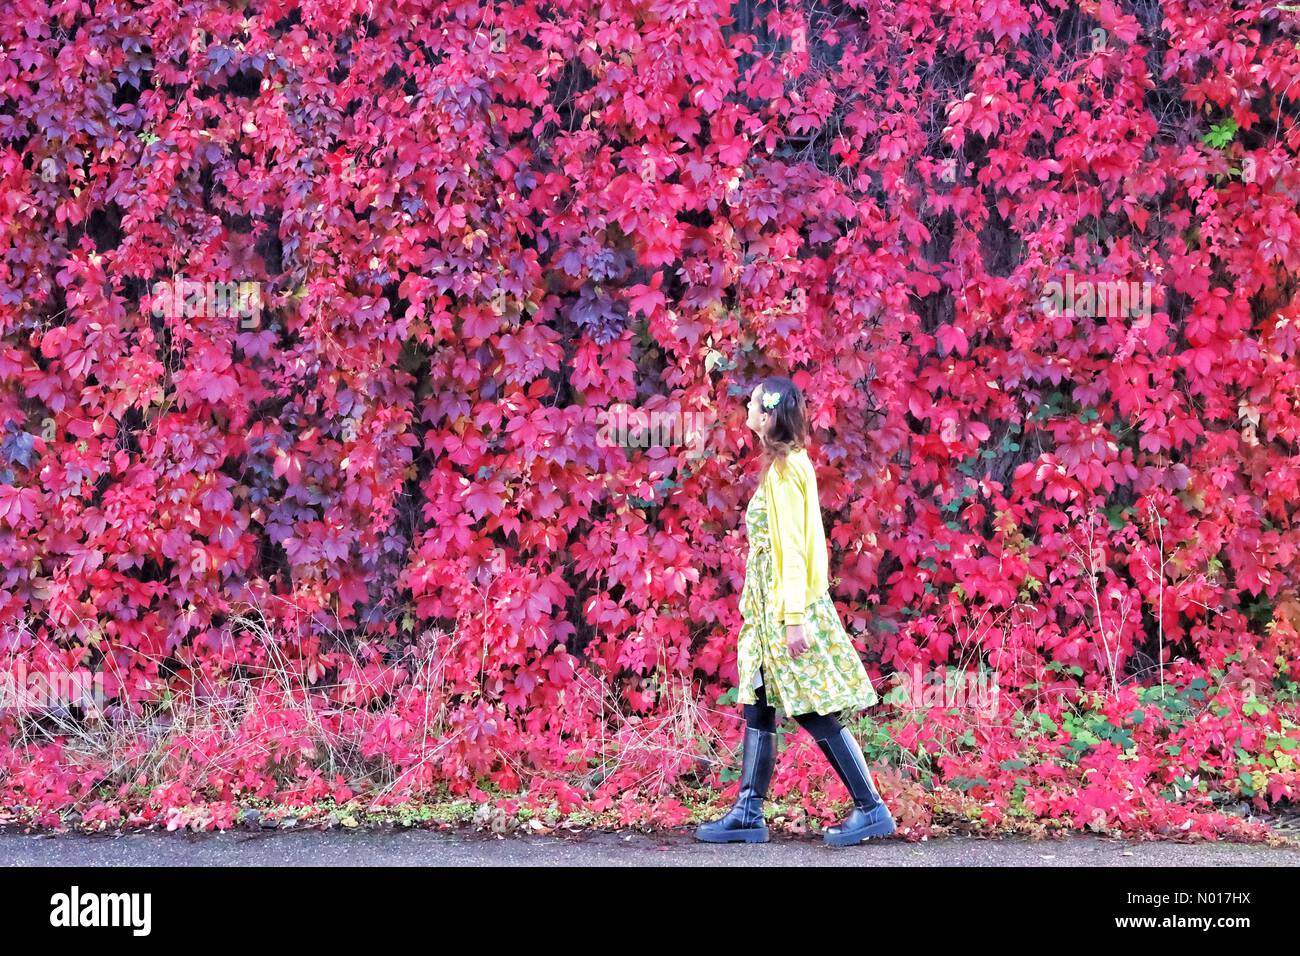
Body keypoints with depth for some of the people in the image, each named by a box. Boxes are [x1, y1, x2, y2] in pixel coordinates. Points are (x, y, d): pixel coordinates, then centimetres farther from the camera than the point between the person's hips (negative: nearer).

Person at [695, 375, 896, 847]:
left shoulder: (785, 467, -14)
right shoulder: (784, 463, 14)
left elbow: (792, 547, -19)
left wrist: (794, 618, -21)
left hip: (789, 607, -10)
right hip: (768, 608, 10)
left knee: (814, 712, -5)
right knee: (758, 709, 8)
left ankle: (872, 809, 1)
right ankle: (748, 813, 10)